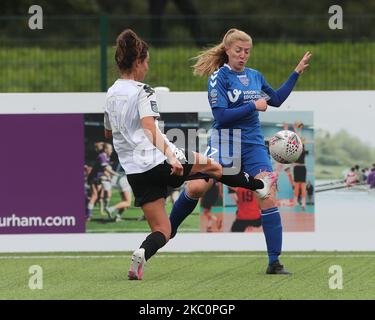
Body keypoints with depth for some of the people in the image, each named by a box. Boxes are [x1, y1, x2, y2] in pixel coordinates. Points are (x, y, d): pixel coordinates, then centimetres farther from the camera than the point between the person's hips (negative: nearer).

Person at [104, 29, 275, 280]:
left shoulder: (111, 95, 11)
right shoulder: (142, 92, -11)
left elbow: (108, 133, 26)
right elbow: (150, 130, -26)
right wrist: (170, 157, -34)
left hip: (135, 172, 6)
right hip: (158, 162, -6)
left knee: (162, 231, 8)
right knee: (212, 165, 20)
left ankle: (141, 254, -22)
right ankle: (259, 186, 36)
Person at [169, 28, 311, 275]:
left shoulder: (255, 76, 11)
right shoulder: (219, 77, -5)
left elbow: (276, 99, 26)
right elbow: (221, 116, -14)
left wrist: (297, 73, 23)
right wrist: (253, 106, -15)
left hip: (253, 145, 4)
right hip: (225, 142, -4)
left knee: (268, 197, -9)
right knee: (197, 187, -19)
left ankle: (274, 263, -6)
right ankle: (168, 230, 9)